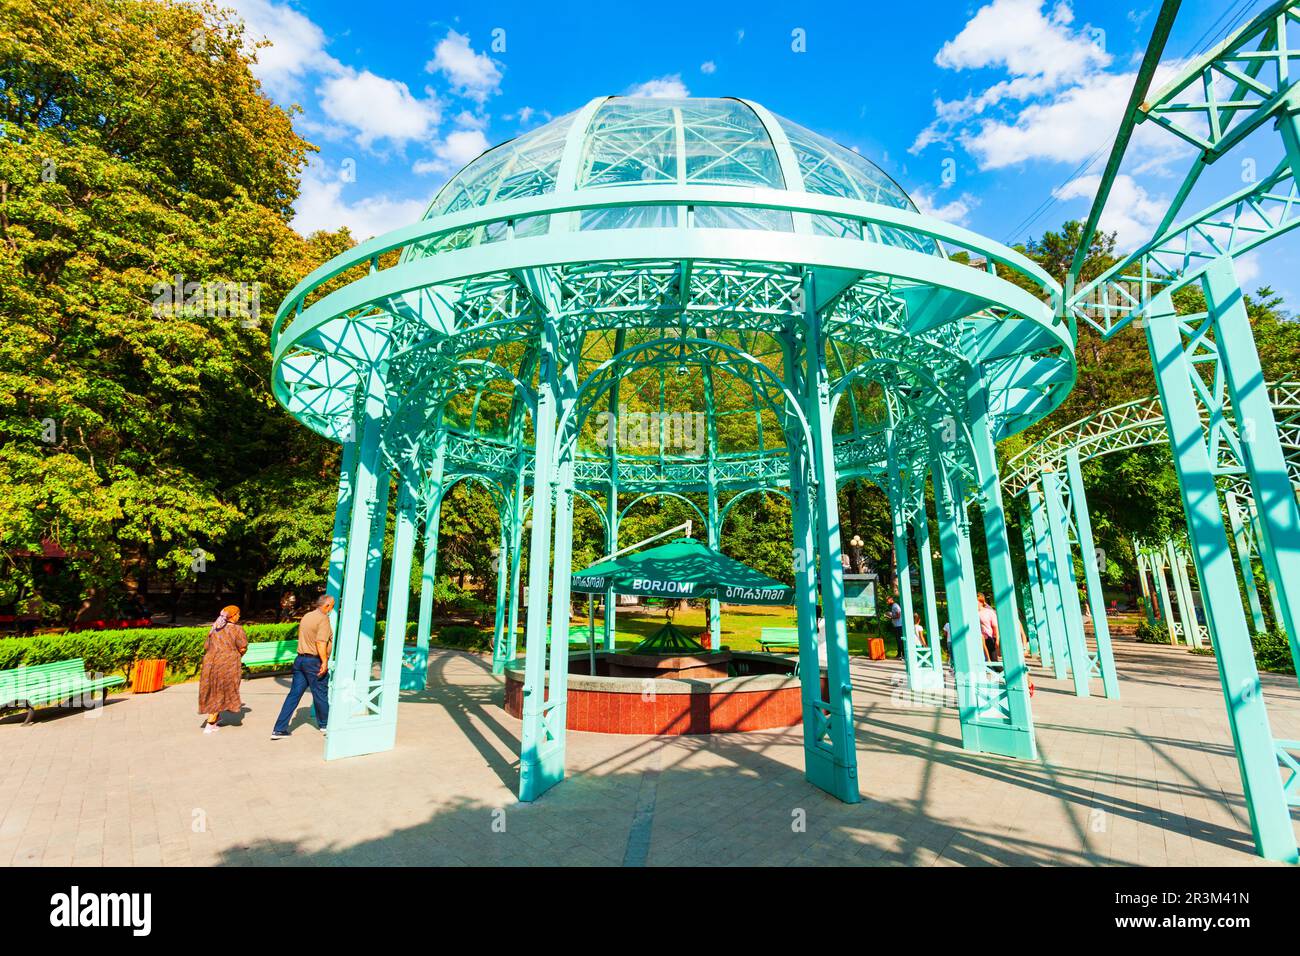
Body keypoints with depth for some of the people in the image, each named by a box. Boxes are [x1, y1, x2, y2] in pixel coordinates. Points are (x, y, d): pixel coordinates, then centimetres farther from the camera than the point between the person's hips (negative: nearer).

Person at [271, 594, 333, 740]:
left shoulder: (306, 616, 13)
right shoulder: (323, 619, -14)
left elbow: (302, 637, 20)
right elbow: (320, 642, -24)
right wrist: (325, 662, -24)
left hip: (300, 659, 8)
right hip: (314, 661, -8)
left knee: (294, 694, 9)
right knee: (321, 694, 7)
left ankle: (279, 729, 9)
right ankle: (325, 724, 22)